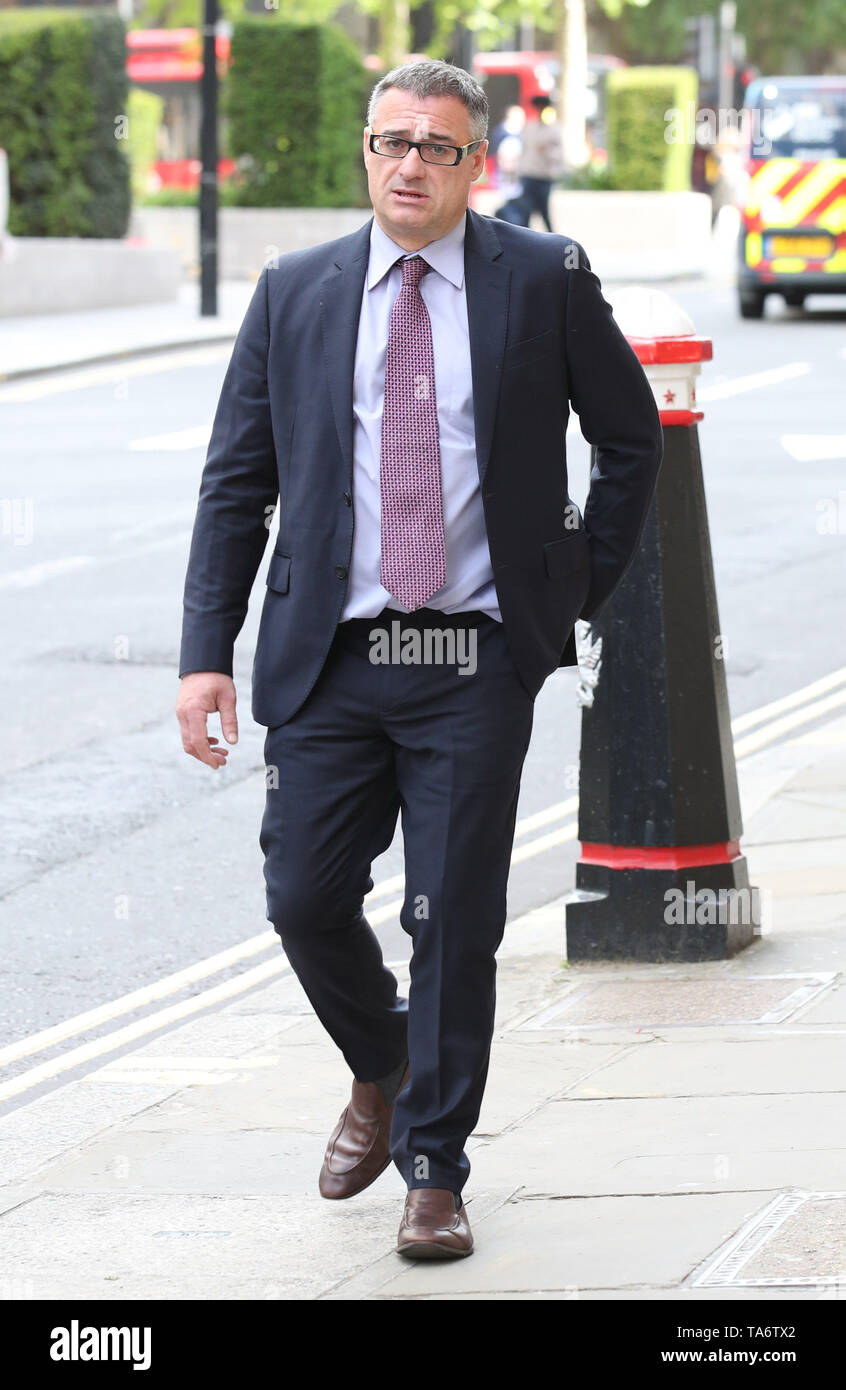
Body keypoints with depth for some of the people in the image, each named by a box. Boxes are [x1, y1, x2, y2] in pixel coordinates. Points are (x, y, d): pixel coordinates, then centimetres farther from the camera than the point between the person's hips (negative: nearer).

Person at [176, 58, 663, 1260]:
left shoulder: (545, 282, 1)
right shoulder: (294, 294, 6)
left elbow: (630, 440, 11)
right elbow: (235, 481, 6)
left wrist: (582, 593, 5)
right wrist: (205, 653, -1)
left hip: (475, 665, -2)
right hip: (327, 662, 2)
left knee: (456, 922, -1)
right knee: (306, 901, 2)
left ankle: (435, 1171, 13)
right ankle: (381, 1075, 32)